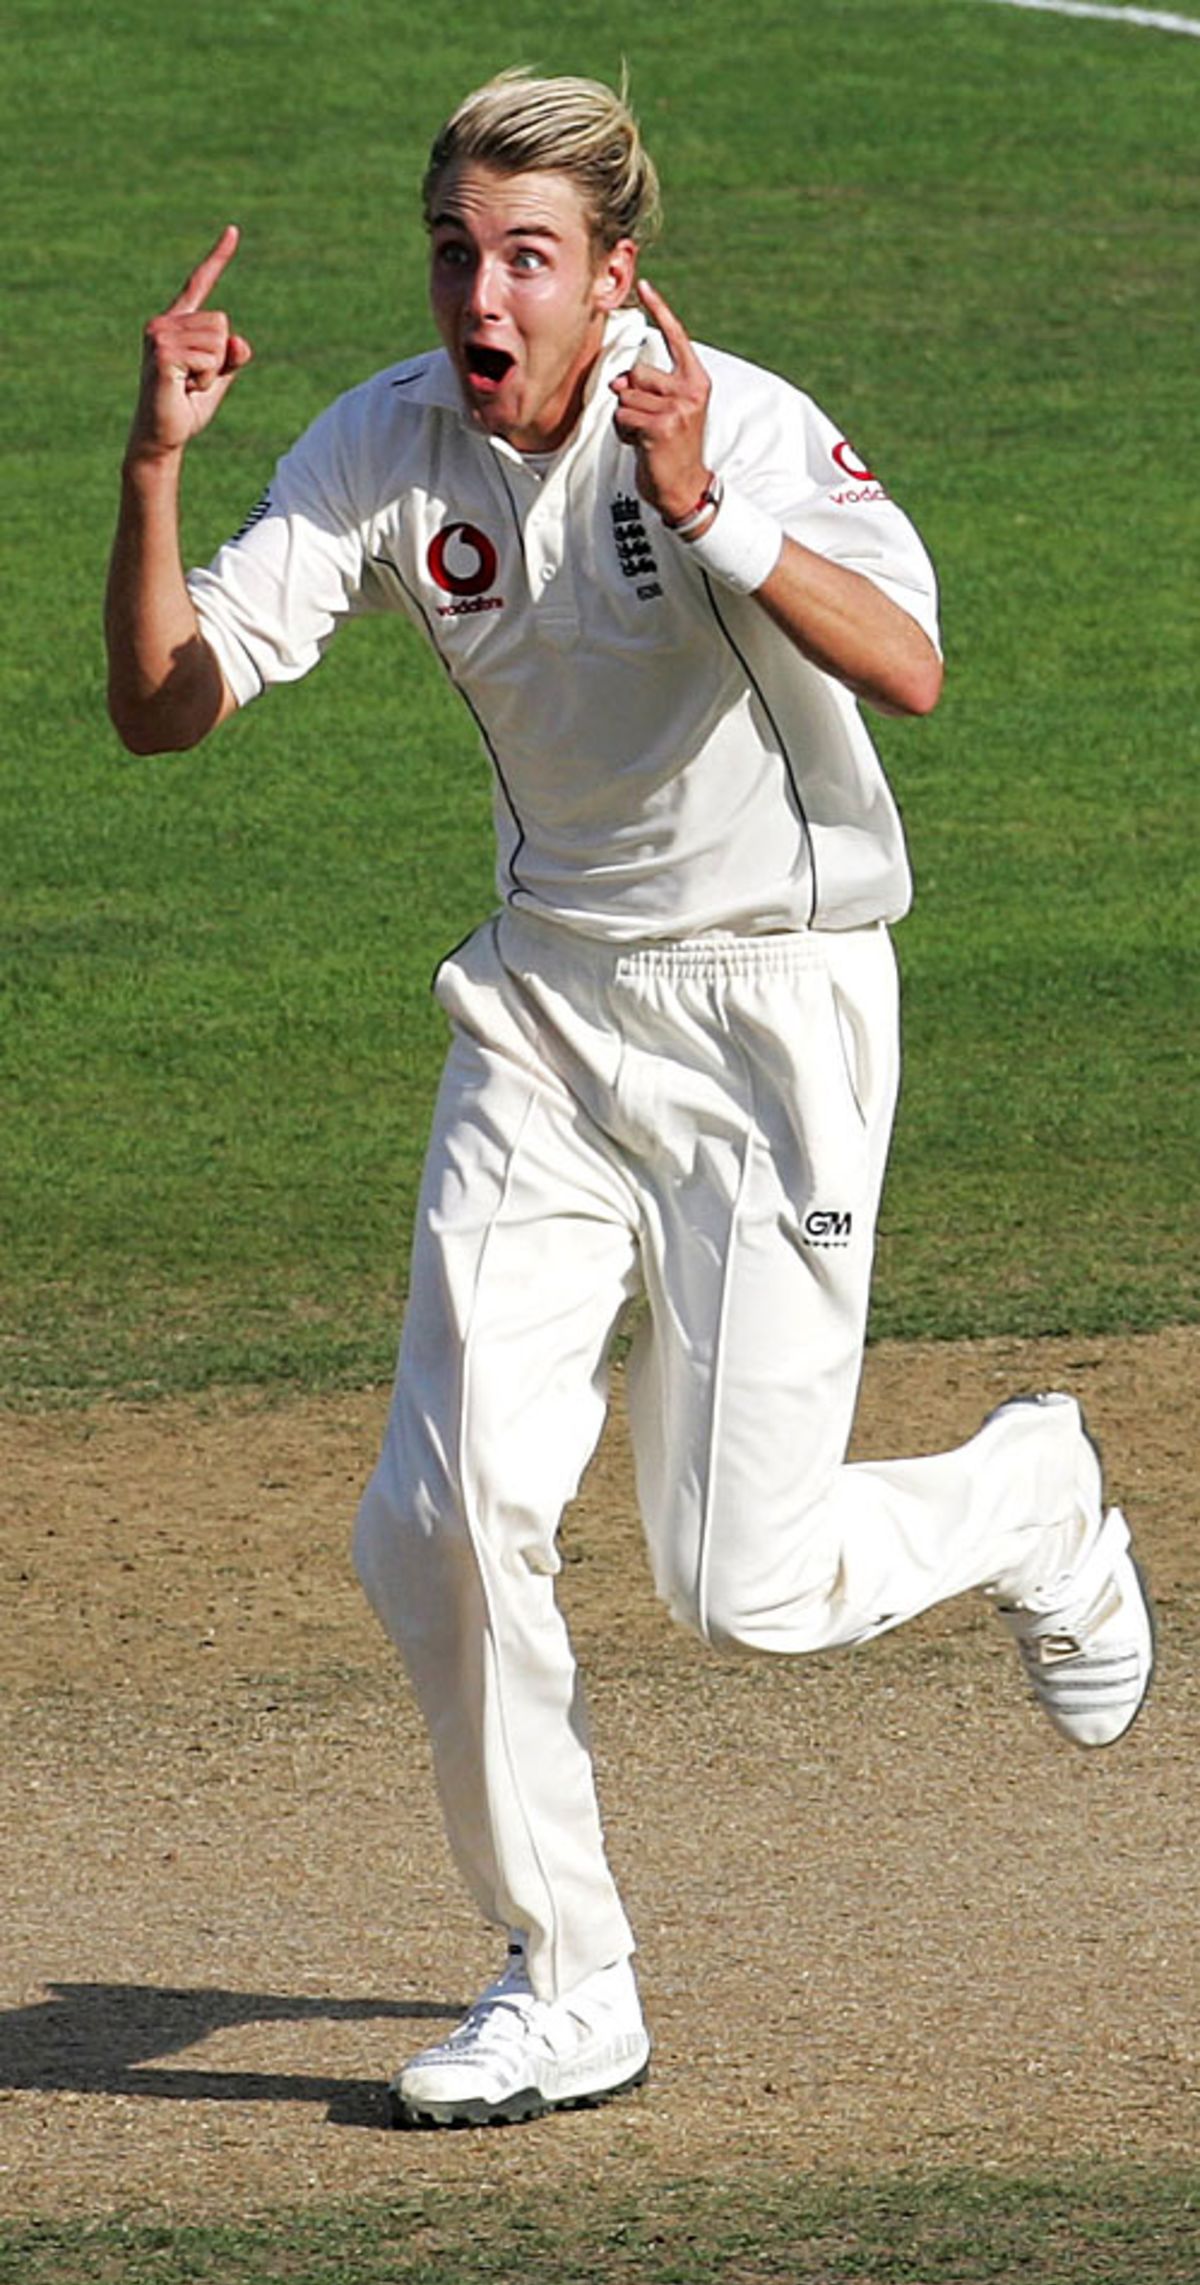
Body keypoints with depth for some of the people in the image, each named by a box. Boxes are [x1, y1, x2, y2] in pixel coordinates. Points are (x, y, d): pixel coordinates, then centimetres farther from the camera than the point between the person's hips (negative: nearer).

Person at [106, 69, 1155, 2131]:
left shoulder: (744, 422, -19)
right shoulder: (388, 451, -5)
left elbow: (904, 668, -36)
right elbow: (163, 708, -9)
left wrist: (700, 503, -48)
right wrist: (155, 470, -23)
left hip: (773, 1010, -5)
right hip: (544, 1009, 5)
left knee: (742, 1582, -5)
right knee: (441, 1527, -5)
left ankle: (1028, 1500, 28)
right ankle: (565, 1989, 11)